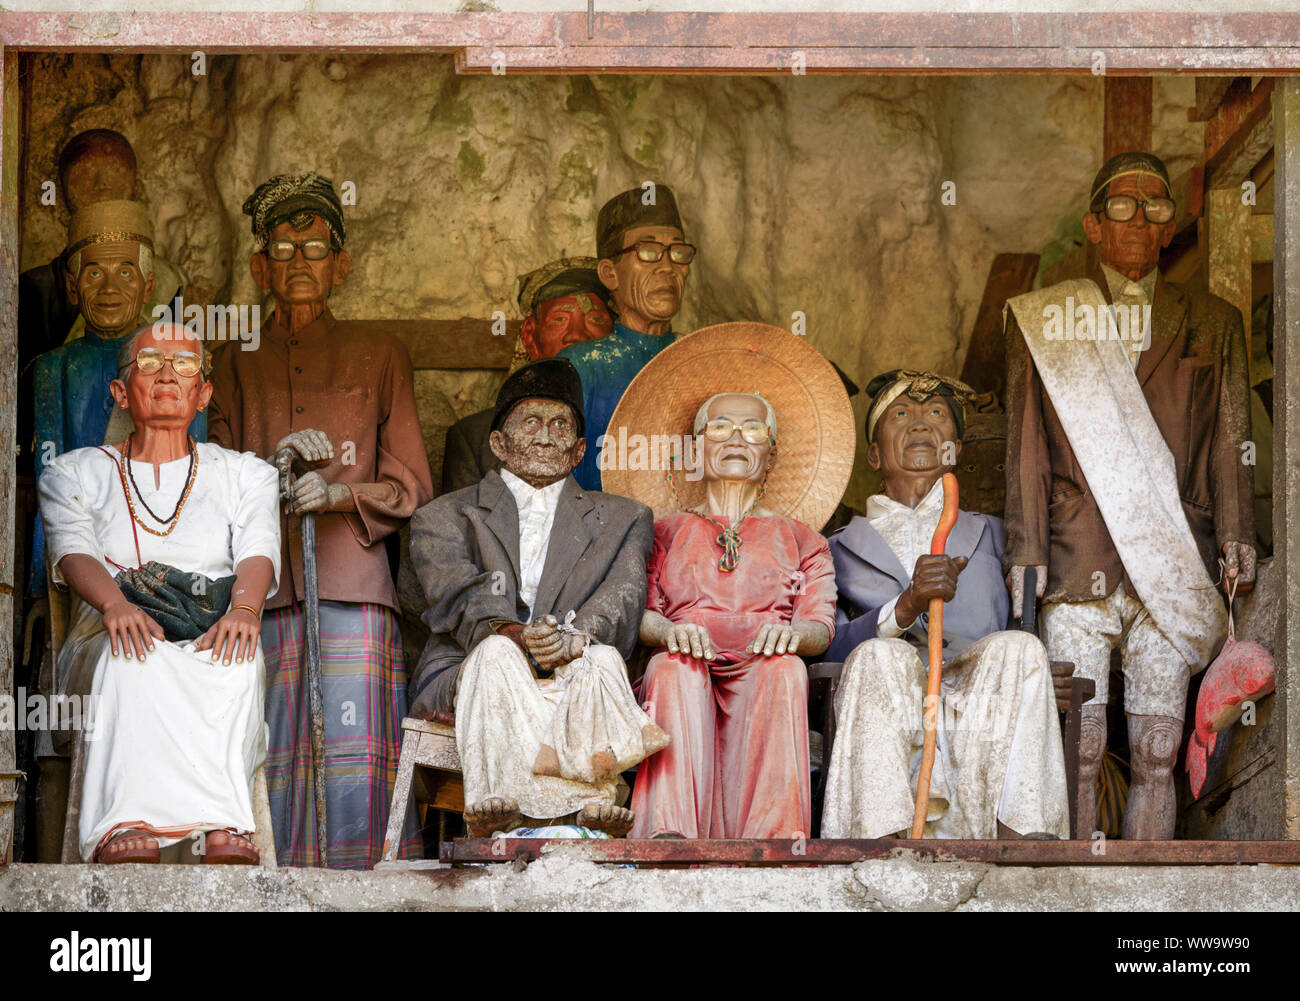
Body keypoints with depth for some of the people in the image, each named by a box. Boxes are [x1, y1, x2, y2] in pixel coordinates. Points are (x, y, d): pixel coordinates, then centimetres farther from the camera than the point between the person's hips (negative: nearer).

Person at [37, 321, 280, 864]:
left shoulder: (245, 474, 21)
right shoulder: (76, 473, 19)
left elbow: (258, 553, 2)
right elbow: (73, 550, -1)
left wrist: (244, 607, -25)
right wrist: (115, 603, -26)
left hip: (213, 644, 1)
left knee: (239, 655, -38)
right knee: (131, 656, -39)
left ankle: (128, 826, -54)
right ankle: (223, 827, -55)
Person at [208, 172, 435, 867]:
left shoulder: (380, 357, 16)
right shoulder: (236, 365, 21)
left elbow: (410, 485, 11)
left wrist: (340, 494, -8)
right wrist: (273, 459, -6)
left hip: (352, 581, -1)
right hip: (264, 587, 1)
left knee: (355, 759, -13)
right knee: (271, 754, -8)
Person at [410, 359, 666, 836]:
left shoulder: (622, 520, 20)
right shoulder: (444, 518, 15)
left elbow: (624, 599, 0)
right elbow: (460, 598, -5)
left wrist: (575, 637, -23)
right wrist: (514, 635, -27)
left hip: (572, 680, 1)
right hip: (466, 677, -1)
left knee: (603, 659, -32)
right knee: (496, 652, -34)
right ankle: (588, 802, -52)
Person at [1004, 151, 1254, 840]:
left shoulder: (1210, 323, 17)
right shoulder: (1044, 319, 12)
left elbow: (1229, 440, 12)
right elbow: (1026, 444, 8)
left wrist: (1234, 536, -1)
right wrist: (1025, 549, -1)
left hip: (1172, 560, 1)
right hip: (1080, 560, -1)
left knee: (1157, 753, -2)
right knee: (1077, 749, -7)